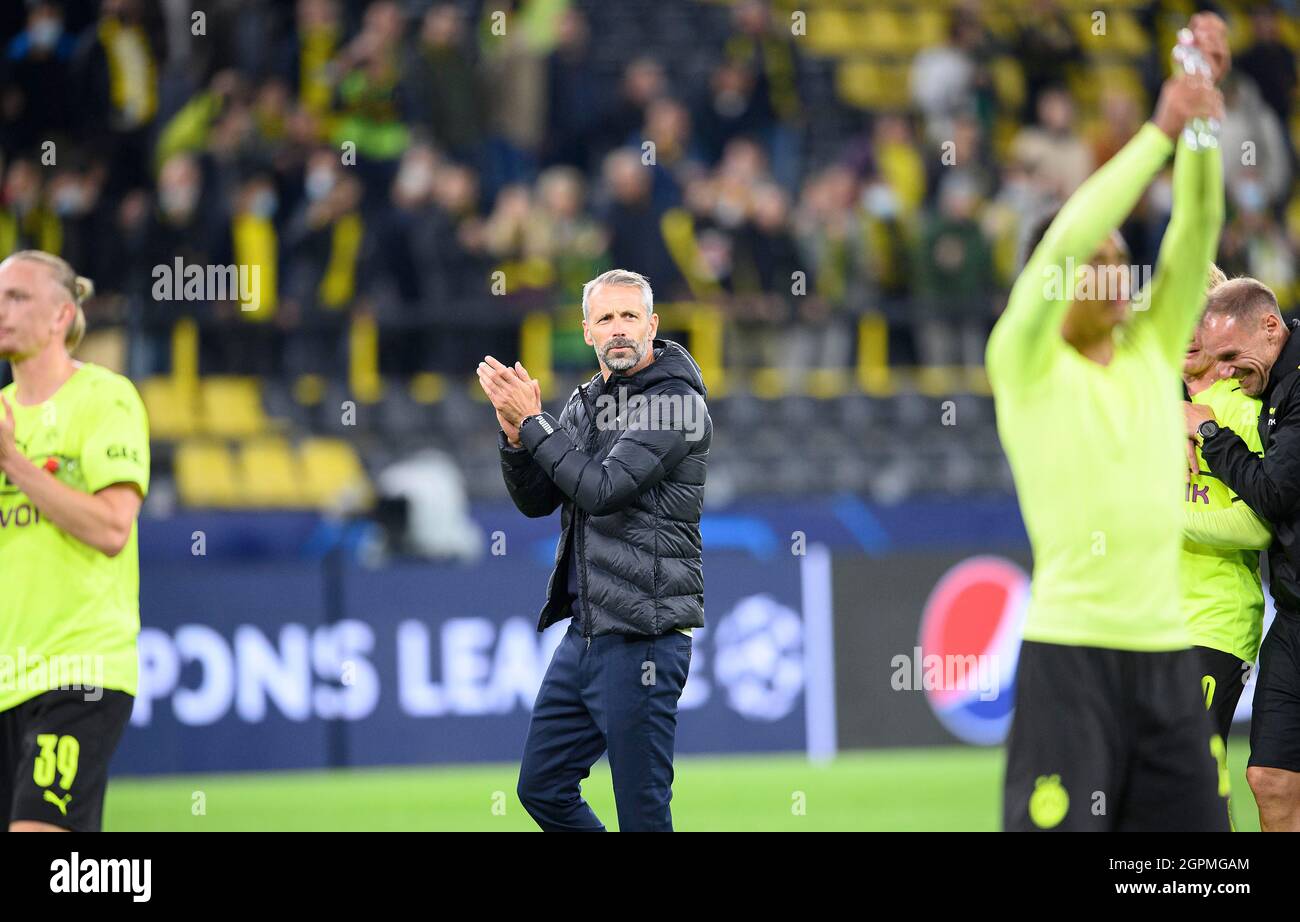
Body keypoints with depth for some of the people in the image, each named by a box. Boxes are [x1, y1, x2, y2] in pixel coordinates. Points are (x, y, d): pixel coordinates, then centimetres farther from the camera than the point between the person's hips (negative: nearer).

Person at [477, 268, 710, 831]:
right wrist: (515, 433, -5)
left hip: (642, 638, -9)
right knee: (542, 789, 14)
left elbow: (602, 489, -21)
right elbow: (536, 501, 12)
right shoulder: (586, 404, 15)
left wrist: (532, 421, -15)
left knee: (643, 815, -5)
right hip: (583, 632, 9)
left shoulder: (676, 403, -12)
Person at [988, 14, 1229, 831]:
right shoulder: (1026, 365, -1)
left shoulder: (1153, 350, 13)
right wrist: (1161, 131, -15)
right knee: (1057, 823, -10)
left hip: (1169, 655, 6)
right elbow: (1066, 240, -14)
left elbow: (1199, 228, 6)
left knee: (1194, 825, 6)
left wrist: (1207, 102, -6)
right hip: (1071, 651, -6)